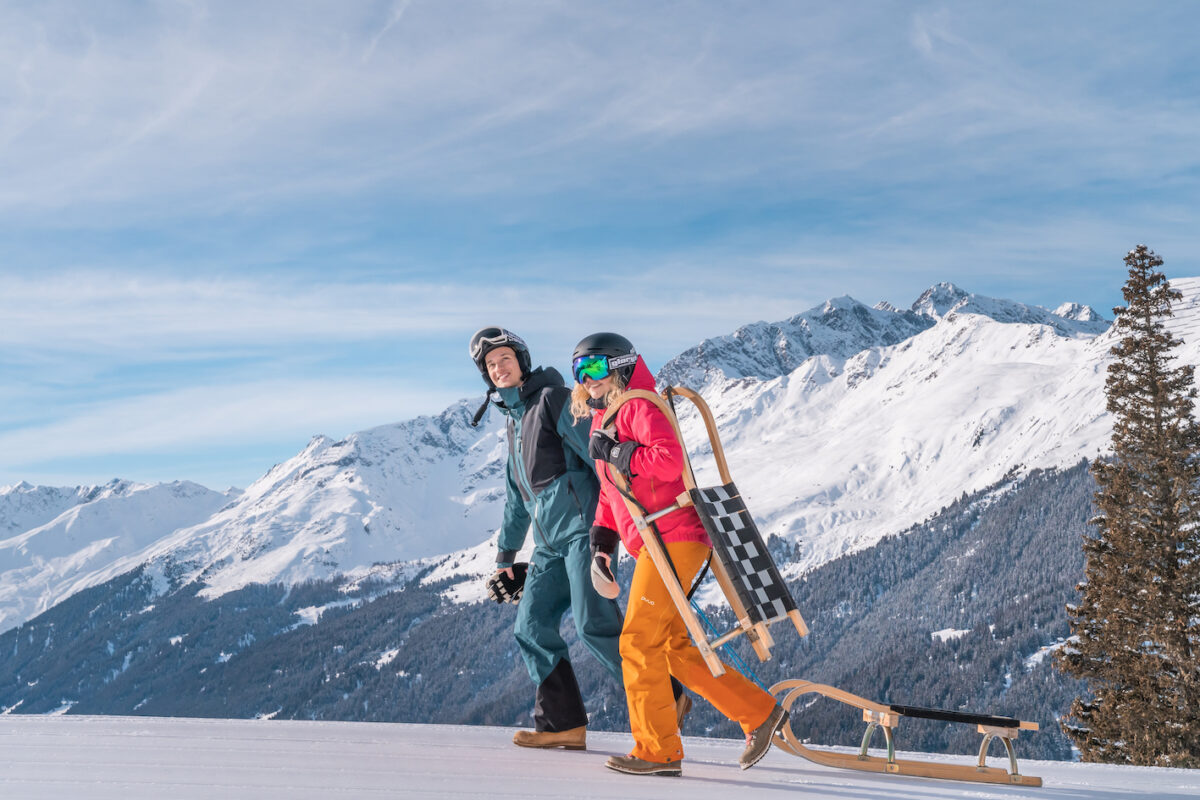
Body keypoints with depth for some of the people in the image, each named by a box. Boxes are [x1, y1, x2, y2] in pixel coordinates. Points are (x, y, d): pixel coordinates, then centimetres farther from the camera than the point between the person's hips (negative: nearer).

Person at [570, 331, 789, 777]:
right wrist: (602, 540, 16)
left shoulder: (639, 406, -9)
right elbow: (610, 489, 25)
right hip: (653, 545, 10)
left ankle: (657, 751, 0)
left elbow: (669, 460, -25)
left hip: (673, 537, -10)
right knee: (673, 646, 12)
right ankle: (759, 713, 18)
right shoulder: (603, 419, 20)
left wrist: (614, 452, -15)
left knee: (639, 641, -8)